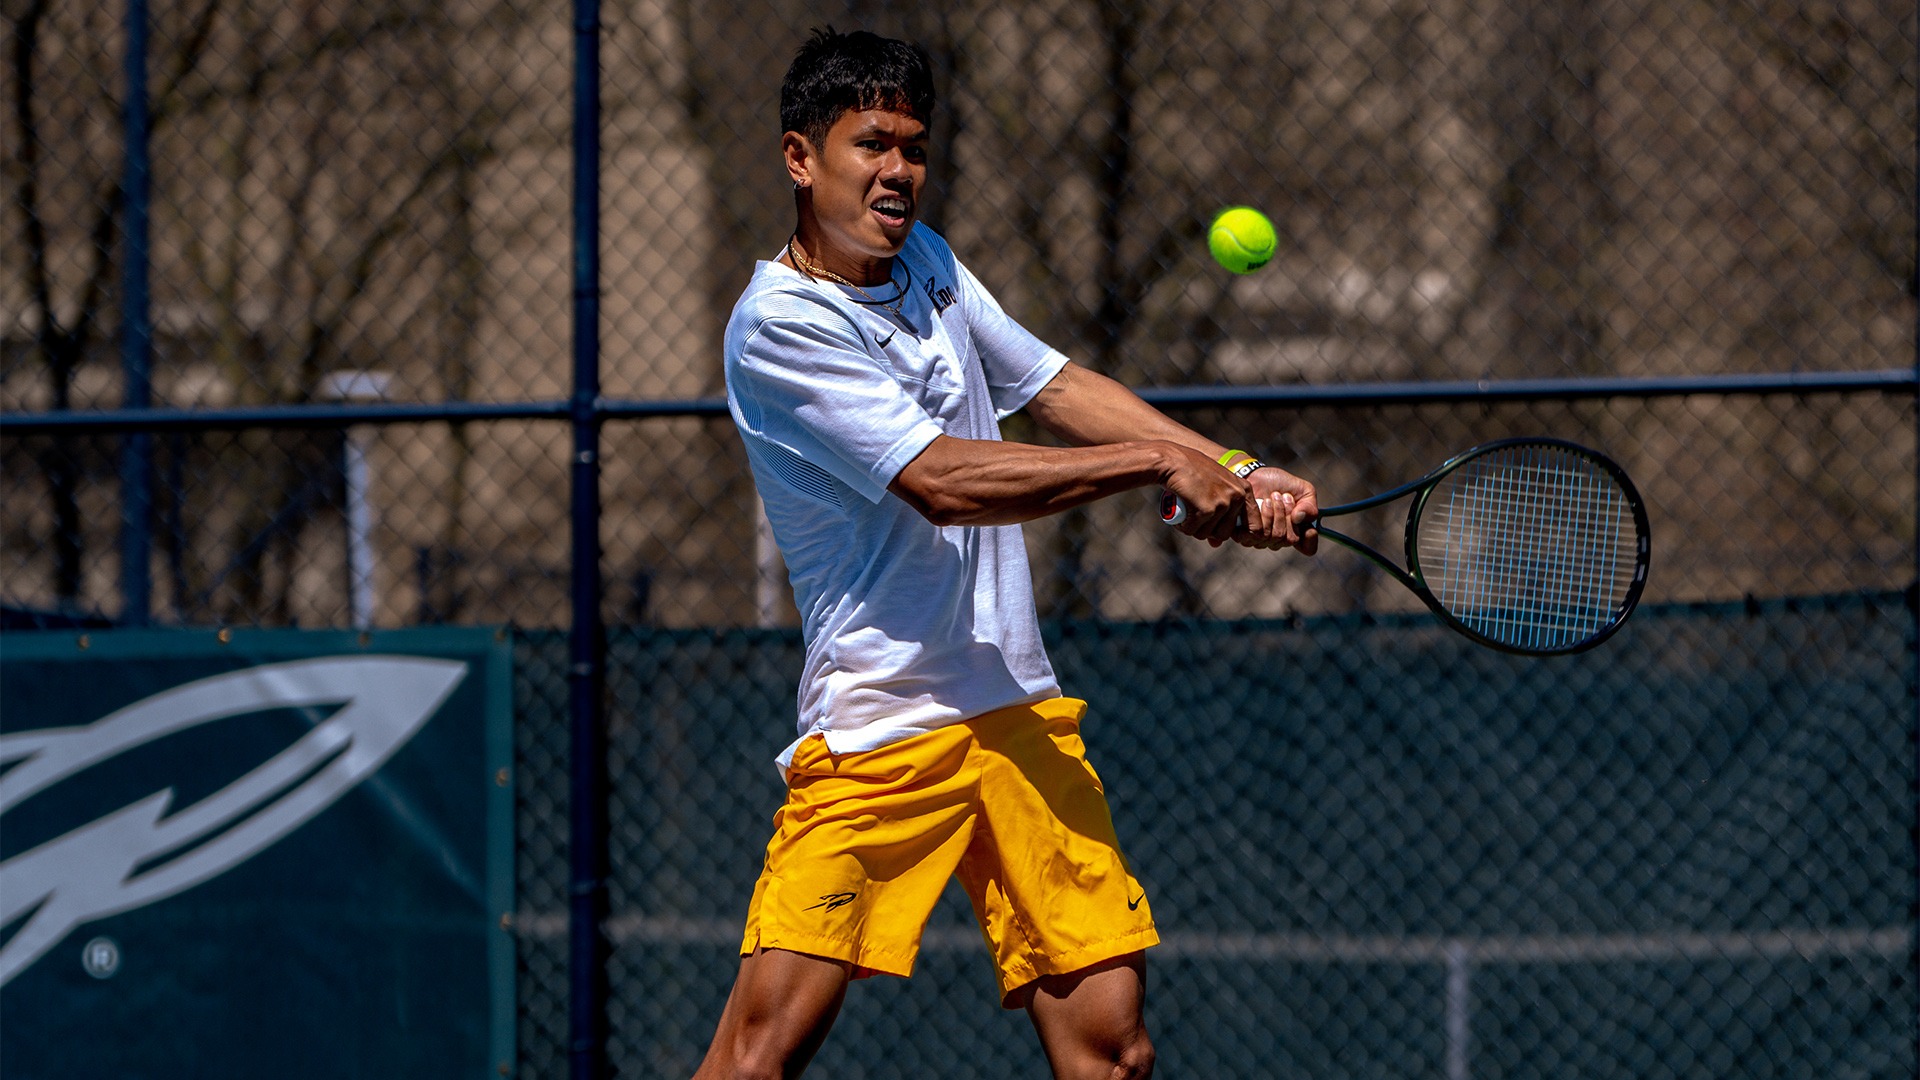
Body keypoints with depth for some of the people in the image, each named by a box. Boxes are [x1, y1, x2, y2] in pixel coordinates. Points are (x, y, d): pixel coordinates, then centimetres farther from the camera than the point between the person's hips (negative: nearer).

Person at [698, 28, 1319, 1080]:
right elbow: (942, 481, -19)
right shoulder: (777, 328, -12)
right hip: (881, 728, -7)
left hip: (1023, 712, 7)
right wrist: (1158, 459, -17)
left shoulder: (924, 260, 13)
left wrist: (1237, 475, 9)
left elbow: (1055, 384, 21)